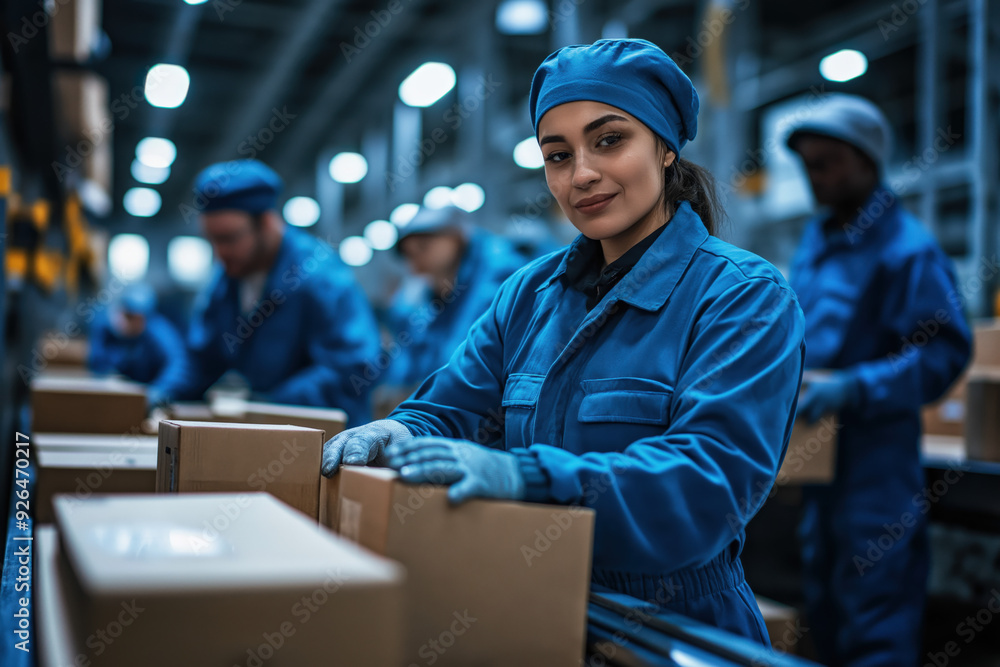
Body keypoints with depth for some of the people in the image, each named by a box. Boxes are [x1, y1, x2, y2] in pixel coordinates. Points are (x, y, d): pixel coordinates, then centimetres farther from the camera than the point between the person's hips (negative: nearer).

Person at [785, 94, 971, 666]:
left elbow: (945, 352, -18)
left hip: (878, 453, -8)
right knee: (826, 611, 18)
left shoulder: (908, 248, -12)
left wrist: (854, 388, -26)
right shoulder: (816, 242, 13)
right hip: (821, 453, 8)